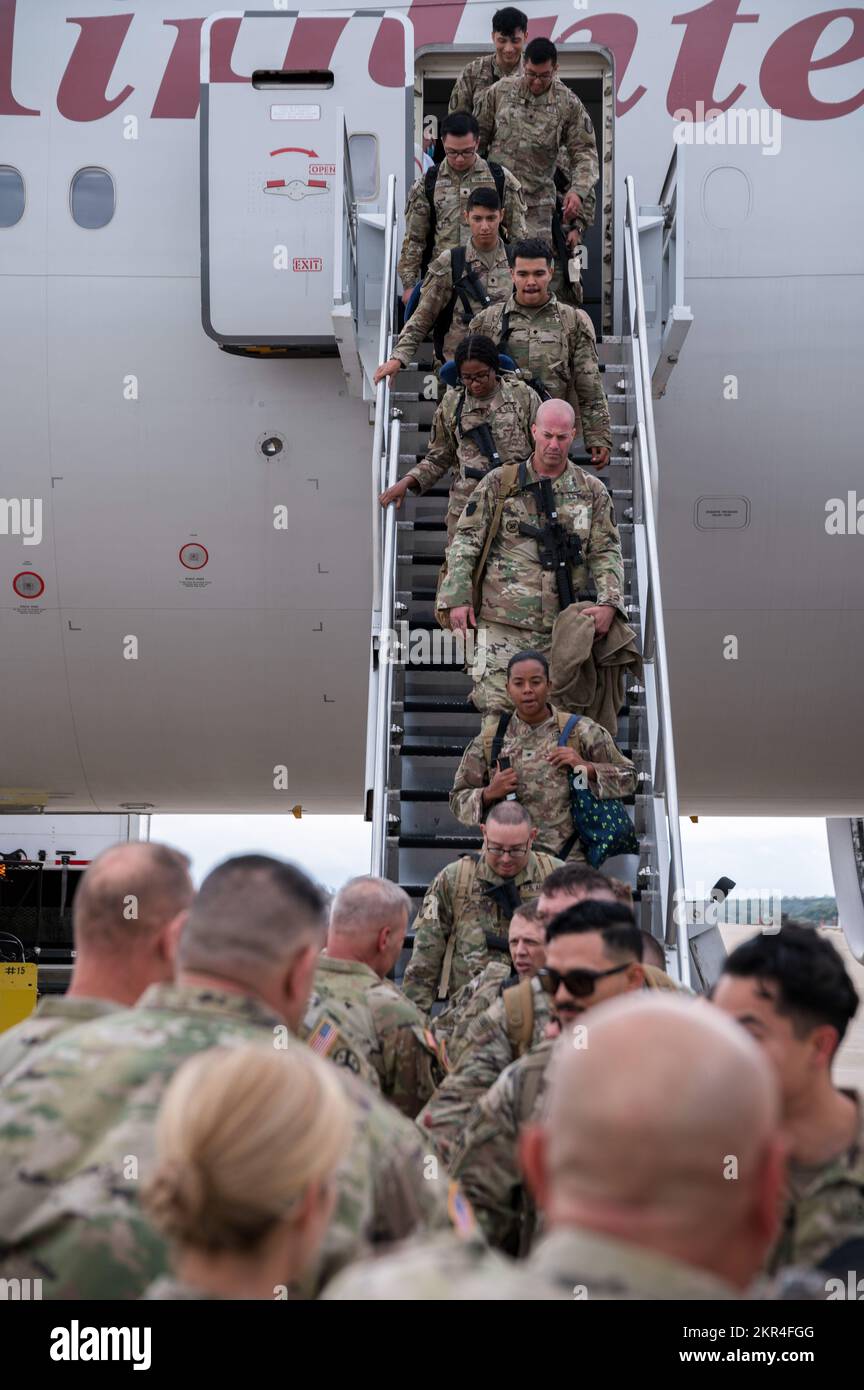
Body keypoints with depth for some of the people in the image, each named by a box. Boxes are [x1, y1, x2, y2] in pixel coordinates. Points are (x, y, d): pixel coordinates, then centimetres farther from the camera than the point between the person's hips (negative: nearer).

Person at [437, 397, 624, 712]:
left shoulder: (592, 492, 10)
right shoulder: (500, 483, 5)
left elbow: (607, 552, 7)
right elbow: (465, 540, 4)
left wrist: (609, 602, -11)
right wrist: (458, 598, -6)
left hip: (560, 627, 2)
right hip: (503, 623, -2)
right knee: (495, 705, -12)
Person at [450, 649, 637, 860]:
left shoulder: (580, 732, 4)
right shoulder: (488, 740, 8)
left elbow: (628, 778, 8)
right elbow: (458, 800, 13)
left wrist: (586, 768, -8)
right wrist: (488, 794, -7)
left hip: (568, 857, -1)